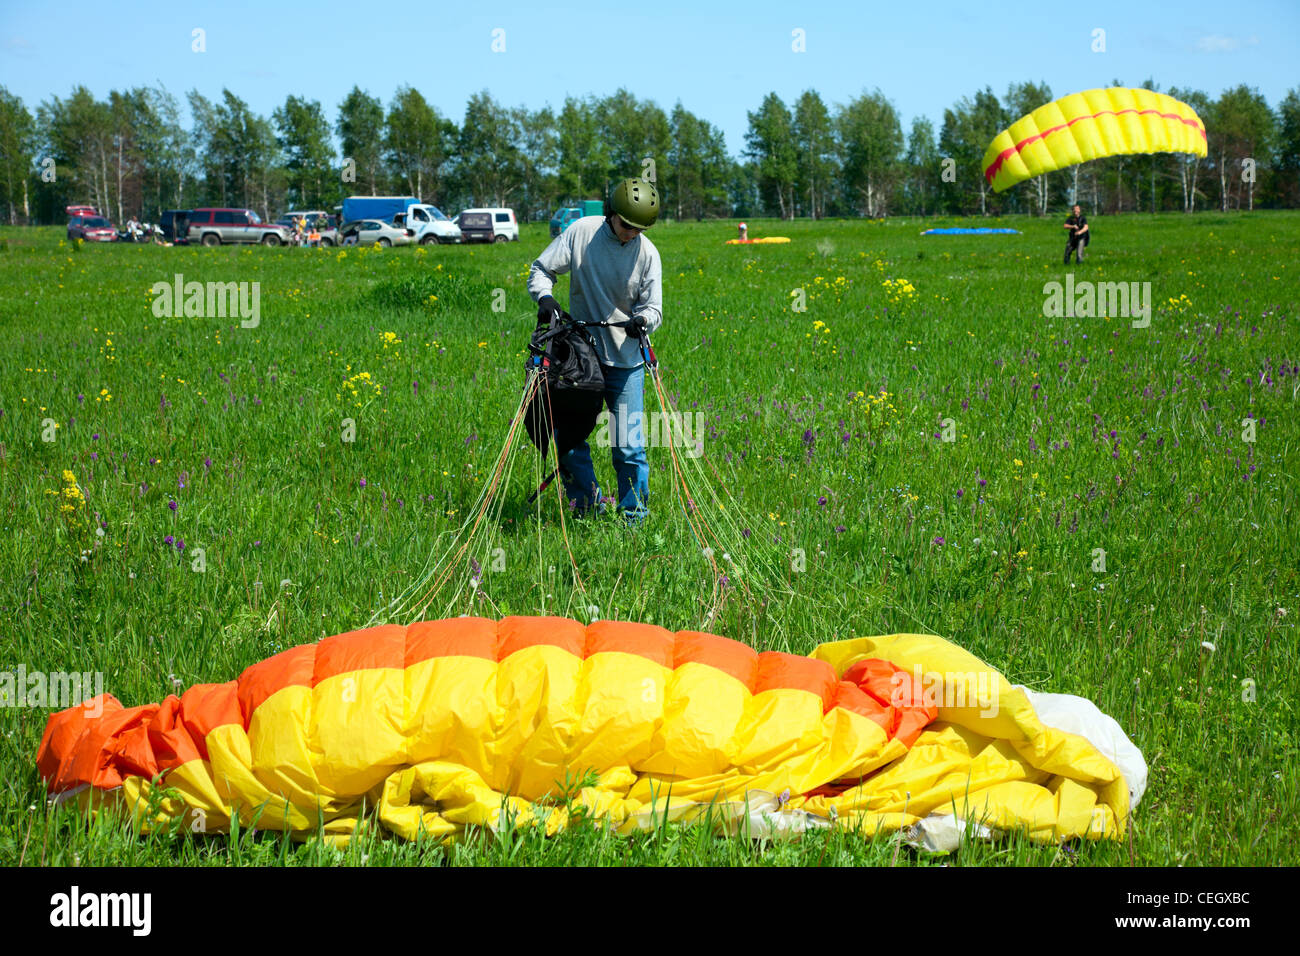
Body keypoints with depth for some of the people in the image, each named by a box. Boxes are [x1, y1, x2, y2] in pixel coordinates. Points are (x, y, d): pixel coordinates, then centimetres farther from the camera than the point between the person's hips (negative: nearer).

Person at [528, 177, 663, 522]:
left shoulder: (648, 253, -3)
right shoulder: (581, 232, -5)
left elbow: (653, 307, -1)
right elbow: (541, 269, 3)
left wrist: (642, 319, -25)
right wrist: (545, 297, -17)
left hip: (625, 359, -1)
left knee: (629, 447, -3)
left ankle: (634, 518, 10)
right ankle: (589, 511, 13)